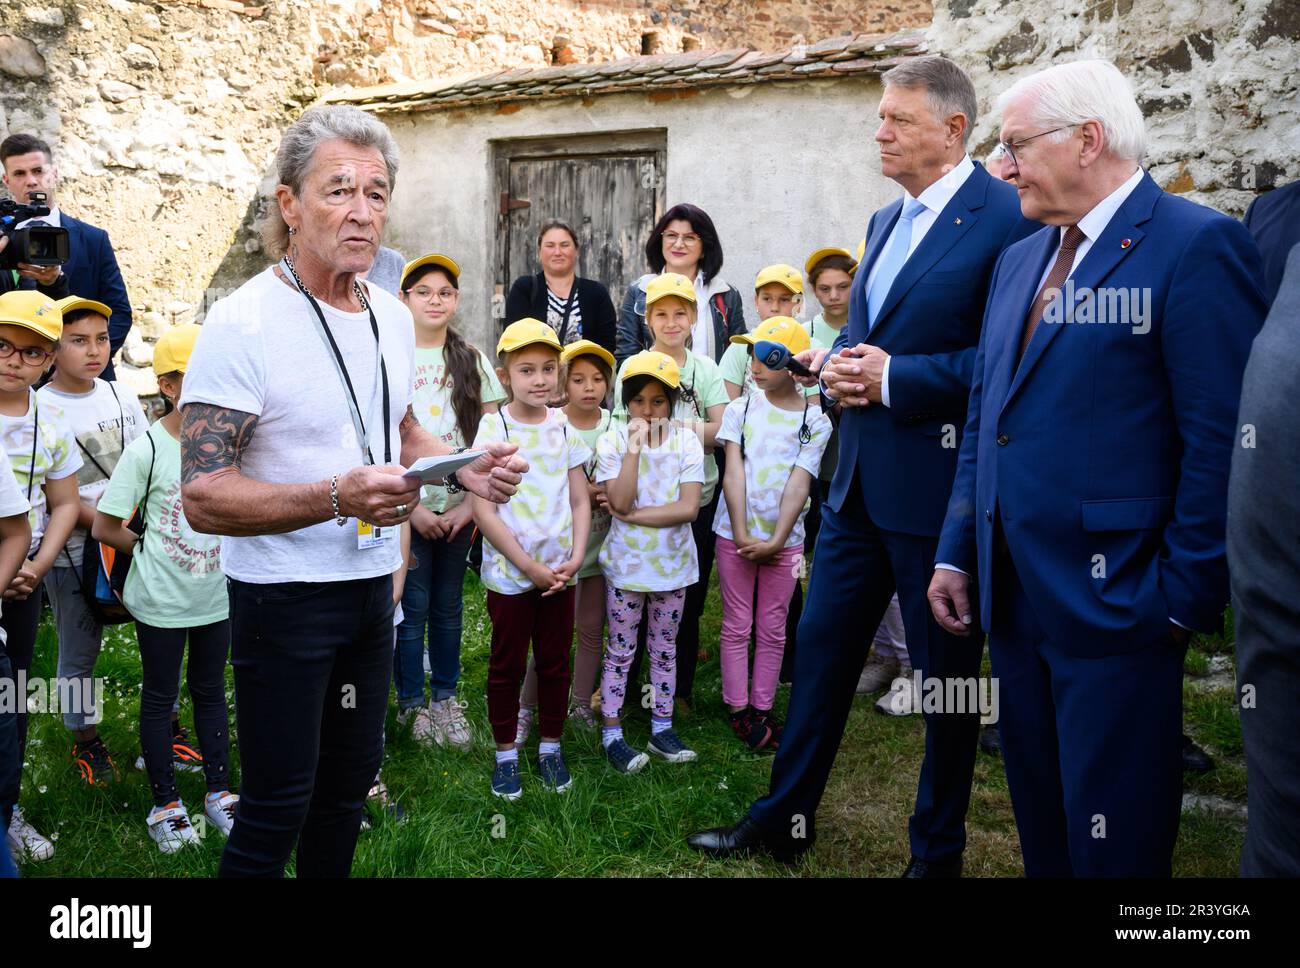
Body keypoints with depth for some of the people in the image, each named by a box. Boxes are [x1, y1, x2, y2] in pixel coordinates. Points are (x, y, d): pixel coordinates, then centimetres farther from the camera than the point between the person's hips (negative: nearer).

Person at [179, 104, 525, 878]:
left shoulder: (393, 317, 4)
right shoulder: (243, 323, -18)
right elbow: (203, 497, -23)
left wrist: (465, 468, -2)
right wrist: (338, 499, -36)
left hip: (372, 586, 7)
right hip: (283, 600, -7)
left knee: (350, 779, 21)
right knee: (277, 805, 5)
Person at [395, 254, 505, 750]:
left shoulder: (473, 360, 7)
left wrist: (472, 503, -3)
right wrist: (412, 507, -10)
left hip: (459, 508, 3)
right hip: (407, 508, -3)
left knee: (448, 605, 11)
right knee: (412, 606, 2)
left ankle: (445, 698, 25)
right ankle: (411, 703, 19)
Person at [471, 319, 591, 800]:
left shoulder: (565, 426, 3)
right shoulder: (494, 427, -8)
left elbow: (580, 500, 7)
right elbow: (483, 510, -12)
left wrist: (575, 557, -8)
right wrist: (530, 566, -15)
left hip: (561, 571, 3)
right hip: (509, 574, -3)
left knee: (555, 662, 13)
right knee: (507, 666, 9)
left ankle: (550, 748, 29)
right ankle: (506, 755, 24)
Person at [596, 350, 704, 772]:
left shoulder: (685, 440, -6)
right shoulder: (613, 440, -9)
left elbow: (688, 507, -15)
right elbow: (620, 503, -22)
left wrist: (634, 516, -18)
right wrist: (634, 447, -26)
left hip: (672, 563, 2)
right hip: (627, 563, -2)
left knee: (665, 648, 15)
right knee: (621, 650, 8)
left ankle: (662, 728, 28)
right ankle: (612, 734, 18)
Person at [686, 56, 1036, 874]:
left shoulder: (1007, 217, -12)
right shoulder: (886, 222, 15)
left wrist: (895, 378, -20)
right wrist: (837, 362, 0)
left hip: (940, 486, -8)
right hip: (860, 481, 8)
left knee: (948, 670, 9)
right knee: (822, 646, 13)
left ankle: (937, 851, 28)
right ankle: (786, 820, 29)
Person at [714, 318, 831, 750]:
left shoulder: (816, 421, -2)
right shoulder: (739, 409, 1)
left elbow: (798, 486, -8)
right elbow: (733, 473, -6)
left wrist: (775, 541, -15)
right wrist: (742, 536, -13)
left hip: (783, 540, 0)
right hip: (735, 534, 0)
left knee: (772, 629, 8)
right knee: (737, 626, 6)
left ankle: (762, 707, 19)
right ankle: (738, 709, 16)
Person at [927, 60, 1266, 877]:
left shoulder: (1196, 245, -10)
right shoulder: (1020, 259, 14)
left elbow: (1221, 441, -15)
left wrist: (1182, 598, -14)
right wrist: (958, 554, 13)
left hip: (1116, 604, -7)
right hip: (1014, 597, 7)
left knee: (1114, 840, 6)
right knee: (1039, 819, 19)